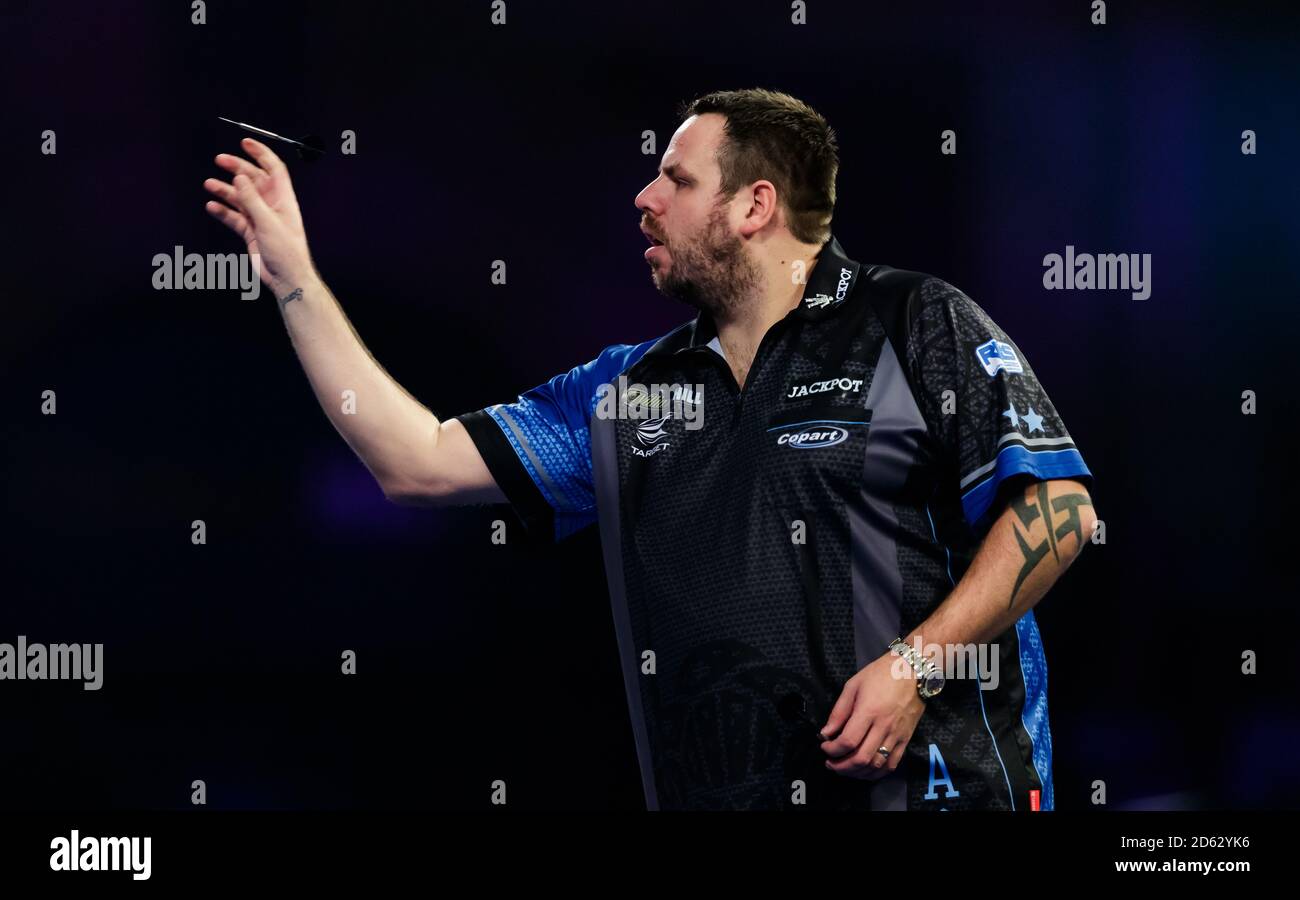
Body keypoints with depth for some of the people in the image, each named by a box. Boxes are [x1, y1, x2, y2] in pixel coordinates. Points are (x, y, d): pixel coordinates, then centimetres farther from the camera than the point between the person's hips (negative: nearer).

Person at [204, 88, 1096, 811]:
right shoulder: (625, 392, 17)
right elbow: (417, 460, 15)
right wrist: (293, 272, 15)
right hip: (717, 789, 5)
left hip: (930, 785, -5)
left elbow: (1059, 508, -6)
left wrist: (915, 664, -15)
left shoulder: (916, 325, 1)